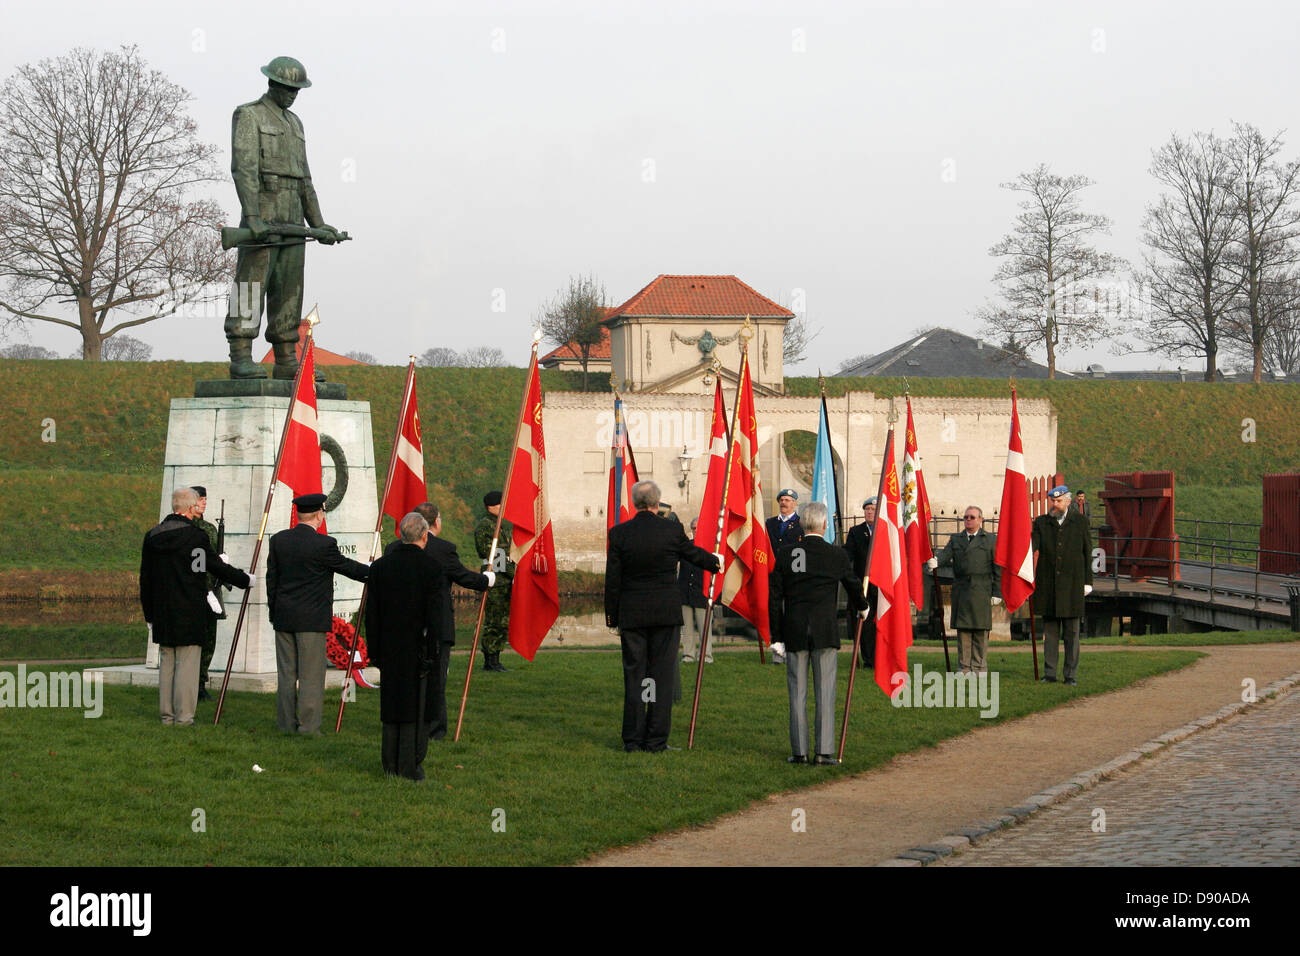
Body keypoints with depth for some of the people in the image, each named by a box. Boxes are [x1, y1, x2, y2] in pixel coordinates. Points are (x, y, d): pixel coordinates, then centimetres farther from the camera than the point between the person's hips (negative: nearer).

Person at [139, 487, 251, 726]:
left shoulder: (152, 536, 7)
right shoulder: (194, 535, -11)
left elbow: (145, 579, 12)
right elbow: (218, 568, -7)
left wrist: (149, 615, 19)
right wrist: (247, 580, 9)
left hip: (162, 612, 6)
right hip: (189, 613, -6)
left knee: (166, 662, 11)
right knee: (187, 663, -2)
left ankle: (167, 715, 14)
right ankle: (184, 715, -3)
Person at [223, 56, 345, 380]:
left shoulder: (294, 123, 21)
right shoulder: (249, 116, -4)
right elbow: (243, 167, -16)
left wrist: (318, 223, 16)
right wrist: (252, 217, -27)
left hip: (291, 219, 8)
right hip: (262, 213, -8)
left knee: (288, 292, 6)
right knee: (251, 286, -11)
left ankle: (287, 362, 8)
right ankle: (241, 360, -13)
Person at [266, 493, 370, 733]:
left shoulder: (279, 540, 2)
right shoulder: (323, 544, -14)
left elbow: (271, 578, 8)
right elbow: (346, 567, -1)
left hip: (284, 617, 5)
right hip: (312, 619, -5)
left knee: (286, 674, 10)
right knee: (311, 675, 1)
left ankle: (286, 724, 14)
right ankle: (308, 726, 1)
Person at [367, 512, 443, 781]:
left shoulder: (380, 566, 2)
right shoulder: (431, 568, -10)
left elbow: (371, 613, 4)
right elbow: (434, 617, -12)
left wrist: (374, 651, 10)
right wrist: (432, 654, -8)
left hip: (389, 648, 4)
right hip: (418, 647, -4)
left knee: (391, 706, 11)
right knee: (416, 707, 2)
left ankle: (391, 766, 15)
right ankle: (411, 767, 2)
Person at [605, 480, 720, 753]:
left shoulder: (619, 533, -5)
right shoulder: (672, 530, -6)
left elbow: (612, 579, -1)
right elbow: (692, 554, 14)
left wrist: (612, 616, 9)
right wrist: (715, 562, 36)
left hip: (631, 615, 1)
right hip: (666, 613, -1)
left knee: (633, 676, 7)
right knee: (662, 675, 4)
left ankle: (633, 740, 8)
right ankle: (656, 740, 3)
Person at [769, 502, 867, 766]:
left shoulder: (785, 554, 0)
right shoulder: (837, 555, -2)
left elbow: (774, 598, 1)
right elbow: (854, 587, 12)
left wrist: (777, 636, 7)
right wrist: (862, 608, 34)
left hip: (794, 631, 1)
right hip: (826, 631, -1)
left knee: (797, 693, 6)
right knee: (825, 692, 2)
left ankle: (799, 751, 6)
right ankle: (824, 751, -1)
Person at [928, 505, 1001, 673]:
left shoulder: (991, 540, 9)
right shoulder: (955, 539, 18)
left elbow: (998, 569, 5)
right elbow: (946, 555, 1)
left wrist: (997, 593, -2)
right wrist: (936, 561, -23)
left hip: (981, 591, -3)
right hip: (960, 590, 3)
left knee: (980, 631, -3)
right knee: (962, 629, 2)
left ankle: (978, 667, 4)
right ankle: (964, 667, 7)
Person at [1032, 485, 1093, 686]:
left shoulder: (1080, 522, 6)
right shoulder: (1041, 523, 9)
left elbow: (1087, 553, 7)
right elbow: (1034, 549, 0)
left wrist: (1087, 582, 2)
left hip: (1071, 583, -1)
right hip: (1048, 584, 1)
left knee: (1071, 631, 1)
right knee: (1050, 631, 5)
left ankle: (1071, 675, 4)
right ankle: (1049, 673, 9)